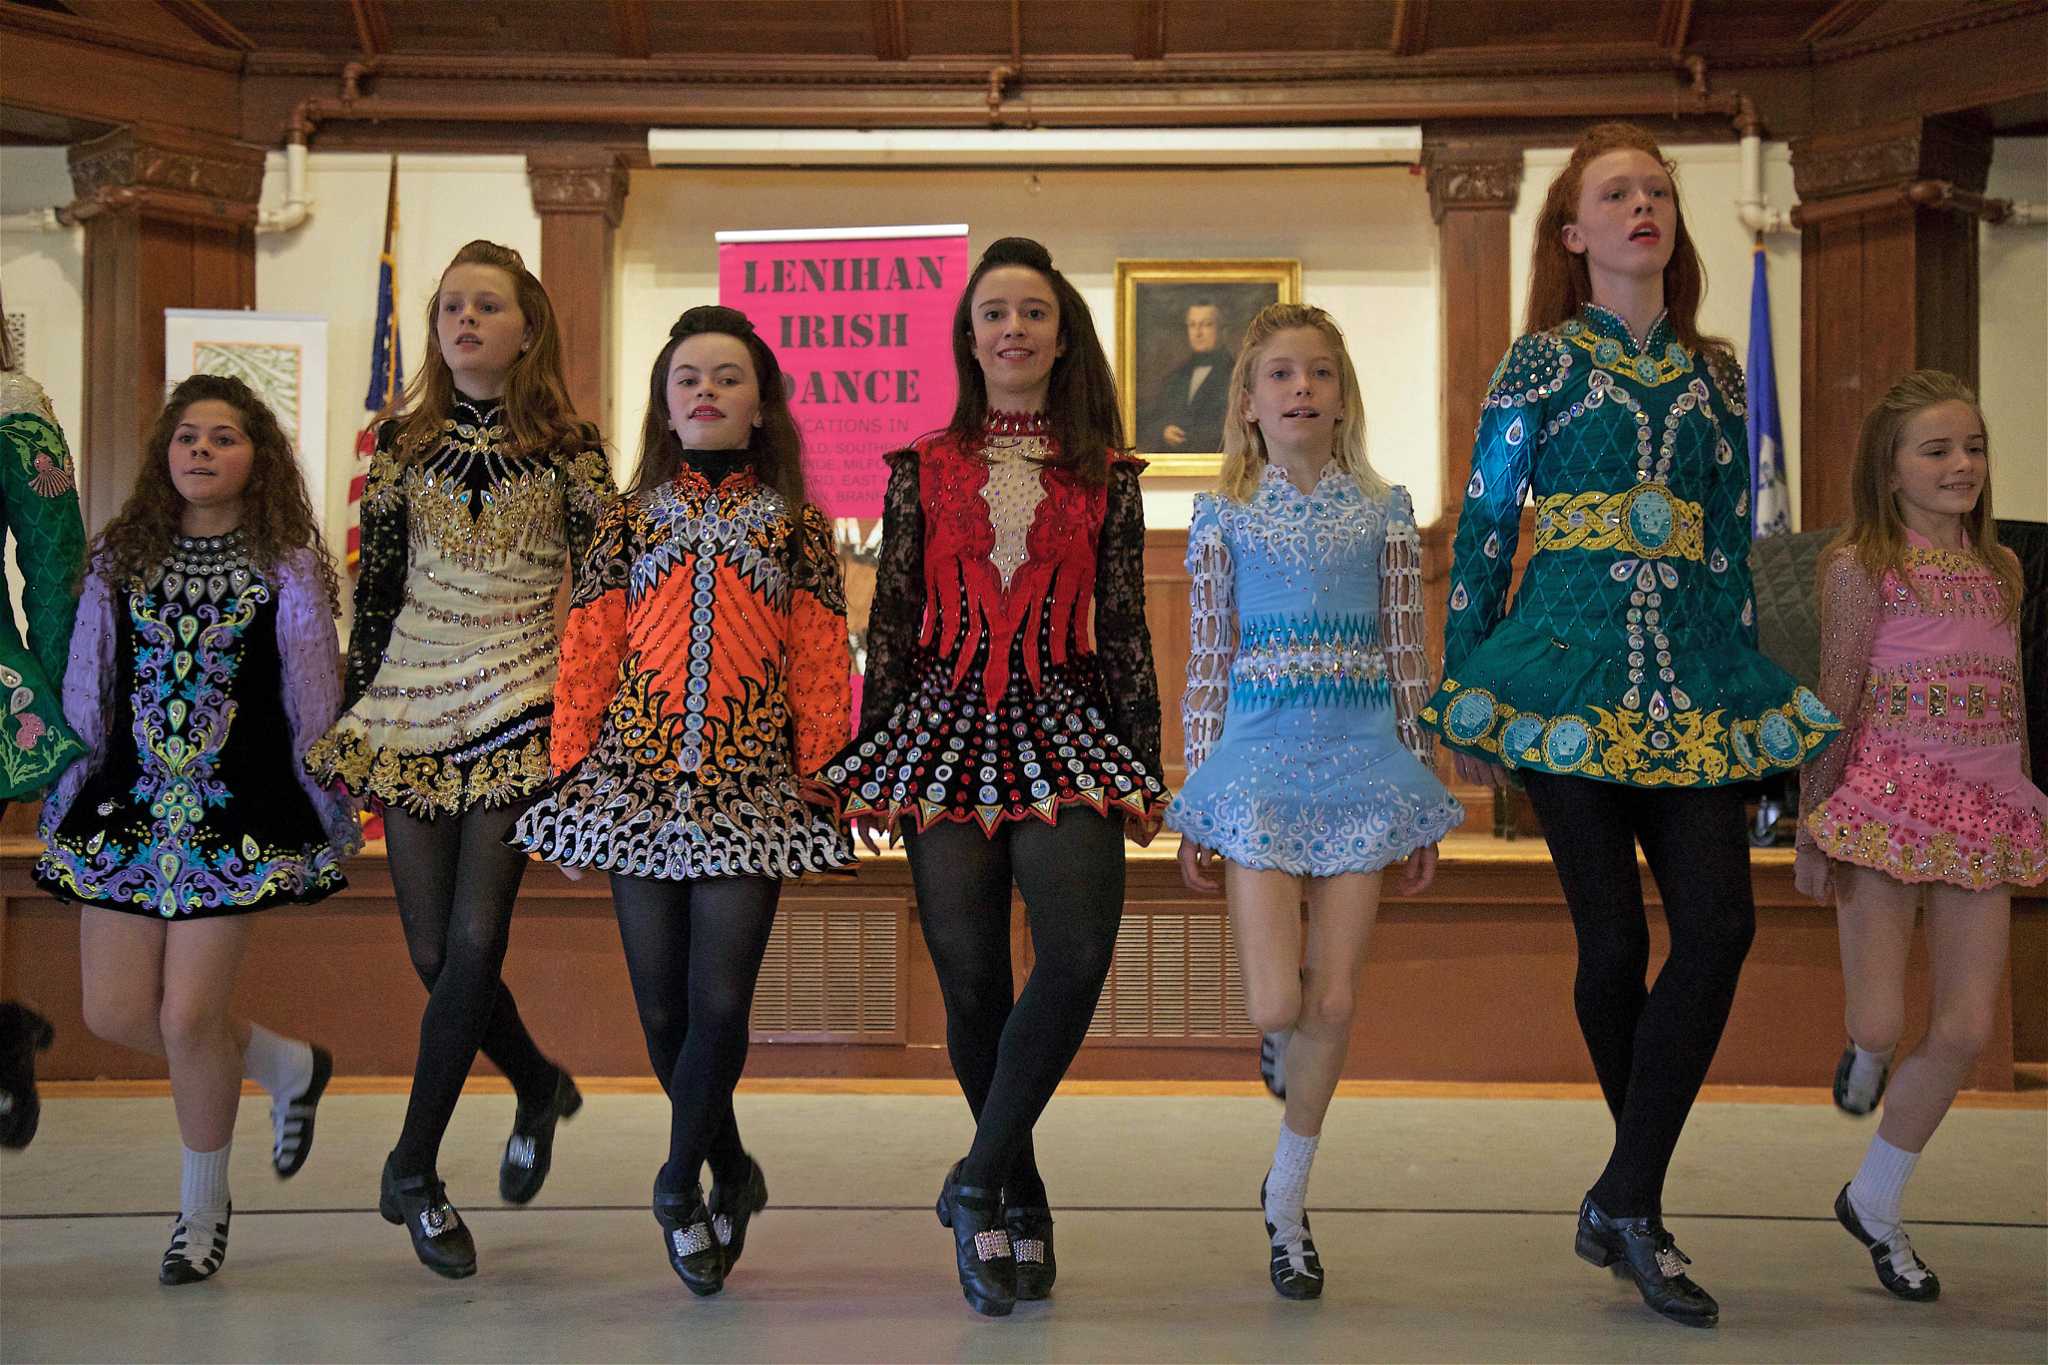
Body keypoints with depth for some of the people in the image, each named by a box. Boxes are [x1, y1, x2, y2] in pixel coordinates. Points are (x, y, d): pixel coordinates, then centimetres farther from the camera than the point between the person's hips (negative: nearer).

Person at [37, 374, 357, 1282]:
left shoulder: (287, 569, -1)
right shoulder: (119, 558, 8)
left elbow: (313, 708, 3)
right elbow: (84, 692, 12)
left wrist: (325, 829, 4)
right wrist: (69, 798, 12)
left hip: (237, 820, -4)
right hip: (128, 809, 4)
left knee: (188, 1016, -7)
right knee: (116, 1013, 1)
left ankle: (202, 1208, 17)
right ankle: (286, 1066, 27)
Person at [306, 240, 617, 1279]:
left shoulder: (568, 447, 2)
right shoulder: (403, 442, 9)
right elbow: (374, 587, 13)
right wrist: (355, 714, 11)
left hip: (522, 706, -3)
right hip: (415, 705, 3)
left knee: (474, 940, -11)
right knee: (433, 949, 0)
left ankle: (413, 1168, -1)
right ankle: (540, 1088, 27)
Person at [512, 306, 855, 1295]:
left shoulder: (797, 527, 7)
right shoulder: (628, 521, 9)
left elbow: (821, 666, 4)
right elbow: (587, 654, 7)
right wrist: (566, 770, 3)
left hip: (751, 785, -1)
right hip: (639, 775, 2)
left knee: (719, 1002, -10)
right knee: (663, 1007, 3)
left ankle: (681, 1187, 11)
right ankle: (731, 1174, 24)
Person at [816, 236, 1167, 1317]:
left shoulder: (1105, 476, 10)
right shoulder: (922, 470, 10)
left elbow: (1126, 629, 9)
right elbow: (891, 622, 10)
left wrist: (1145, 769, 6)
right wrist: (873, 763, 7)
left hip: (1067, 729, 0)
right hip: (945, 727, 1)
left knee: (1078, 953, -22)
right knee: (971, 979, -2)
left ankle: (978, 1183, -9)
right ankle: (1020, 1201, 16)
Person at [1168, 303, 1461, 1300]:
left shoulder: (1383, 512, 6)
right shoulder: (1224, 516, 3)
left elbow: (1407, 658, 7)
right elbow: (1205, 665, 4)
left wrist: (1422, 809, 5)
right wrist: (1194, 811, 2)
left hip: (1360, 757, 1)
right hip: (1258, 756, -1)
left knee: (1334, 1004, 1)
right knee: (1275, 1007, -10)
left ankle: (1286, 1200, 19)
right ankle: (1285, 1044, 30)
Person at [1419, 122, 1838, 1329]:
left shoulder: (1716, 372, 15)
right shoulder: (1545, 361, 3)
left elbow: (1735, 539, 17)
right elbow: (1484, 524, 2)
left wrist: (1747, 685, 14)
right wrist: (1466, 690, 0)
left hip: (1690, 676, 4)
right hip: (1570, 669, -4)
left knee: (1720, 921, -11)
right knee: (1615, 937, -1)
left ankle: (1627, 1202, -2)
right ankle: (1637, 1202, 17)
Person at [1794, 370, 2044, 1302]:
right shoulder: (1863, 566, -4)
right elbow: (1834, 703, -5)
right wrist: (1812, 828, -7)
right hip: (1889, 802, -5)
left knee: (1967, 1032, 2)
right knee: (1881, 1024, -9)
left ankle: (1874, 1203, 19)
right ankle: (1866, 1050, 31)